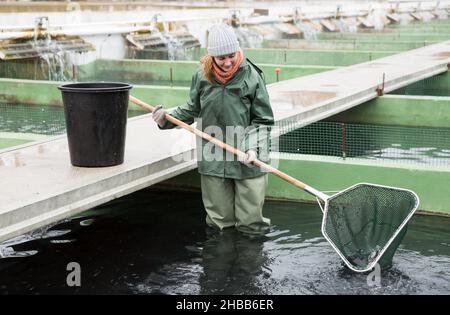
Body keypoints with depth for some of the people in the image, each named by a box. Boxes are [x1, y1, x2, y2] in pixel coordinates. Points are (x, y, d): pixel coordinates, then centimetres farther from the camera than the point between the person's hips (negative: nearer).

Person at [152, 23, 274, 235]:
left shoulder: (251, 76, -7)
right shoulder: (202, 76, 1)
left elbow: (262, 121, -2)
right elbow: (192, 110, 17)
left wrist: (252, 148, -16)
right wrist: (166, 119, 3)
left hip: (246, 161, -2)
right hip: (213, 160, 3)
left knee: (251, 225, 4)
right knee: (218, 223, 13)